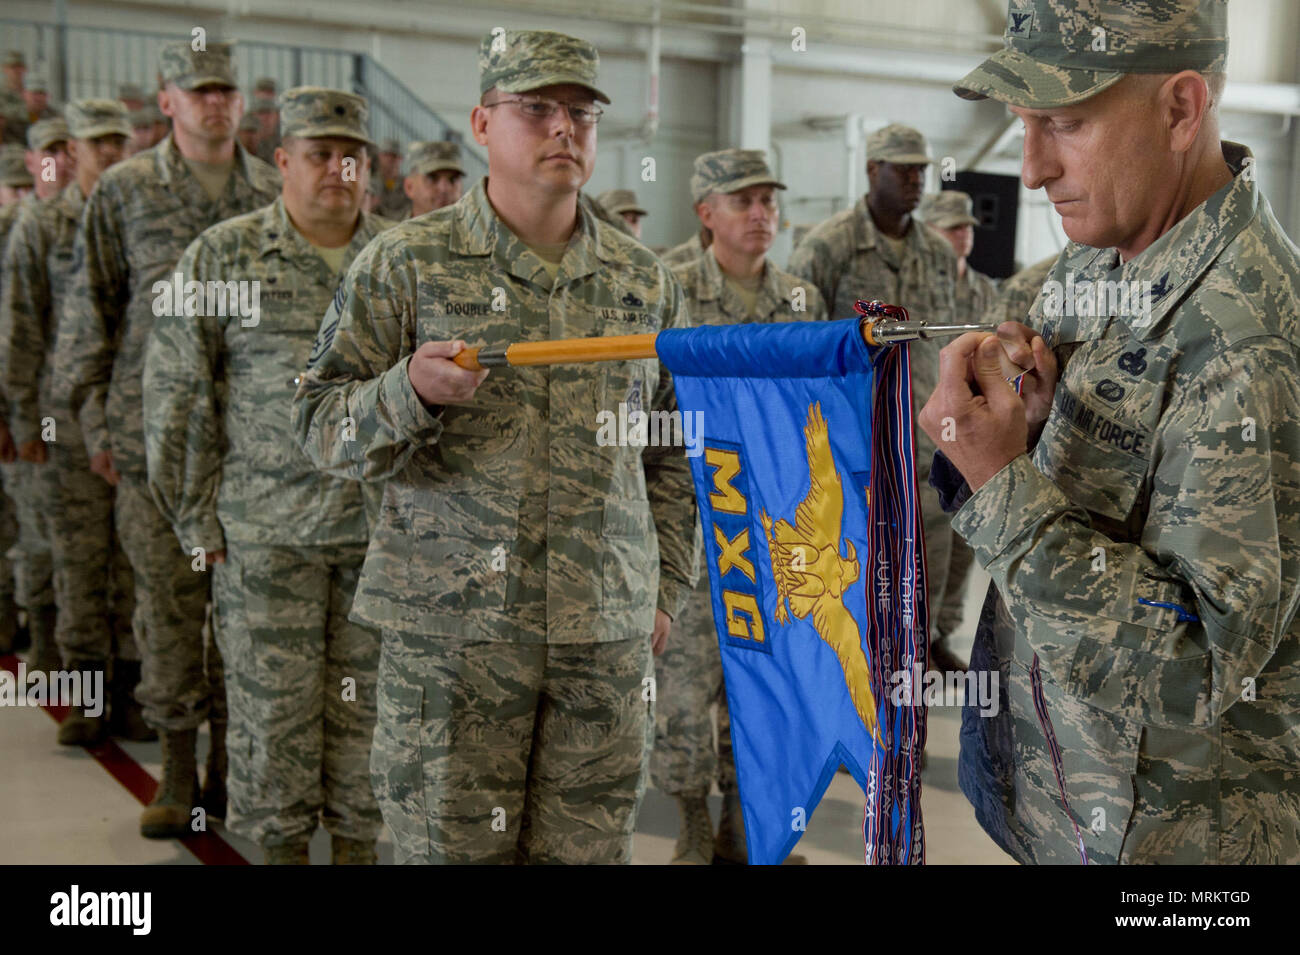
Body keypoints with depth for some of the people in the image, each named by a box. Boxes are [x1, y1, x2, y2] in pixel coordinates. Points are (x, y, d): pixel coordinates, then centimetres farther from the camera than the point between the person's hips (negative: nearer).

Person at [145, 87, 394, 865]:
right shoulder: (223, 256, 2)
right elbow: (177, 394, 2)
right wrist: (198, 518, -1)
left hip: (385, 528, 2)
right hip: (266, 529, -2)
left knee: (368, 706, 9)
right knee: (274, 706, 5)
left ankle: (360, 843, 24)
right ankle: (282, 845, 20)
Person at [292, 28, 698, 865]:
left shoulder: (645, 281, 10)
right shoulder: (406, 263, 0)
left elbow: (677, 451, 17)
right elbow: (321, 427, -2)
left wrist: (668, 589, 13)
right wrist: (410, 390, -21)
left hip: (607, 631, 3)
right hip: (449, 625, -2)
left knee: (590, 847, 9)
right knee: (449, 844, 4)